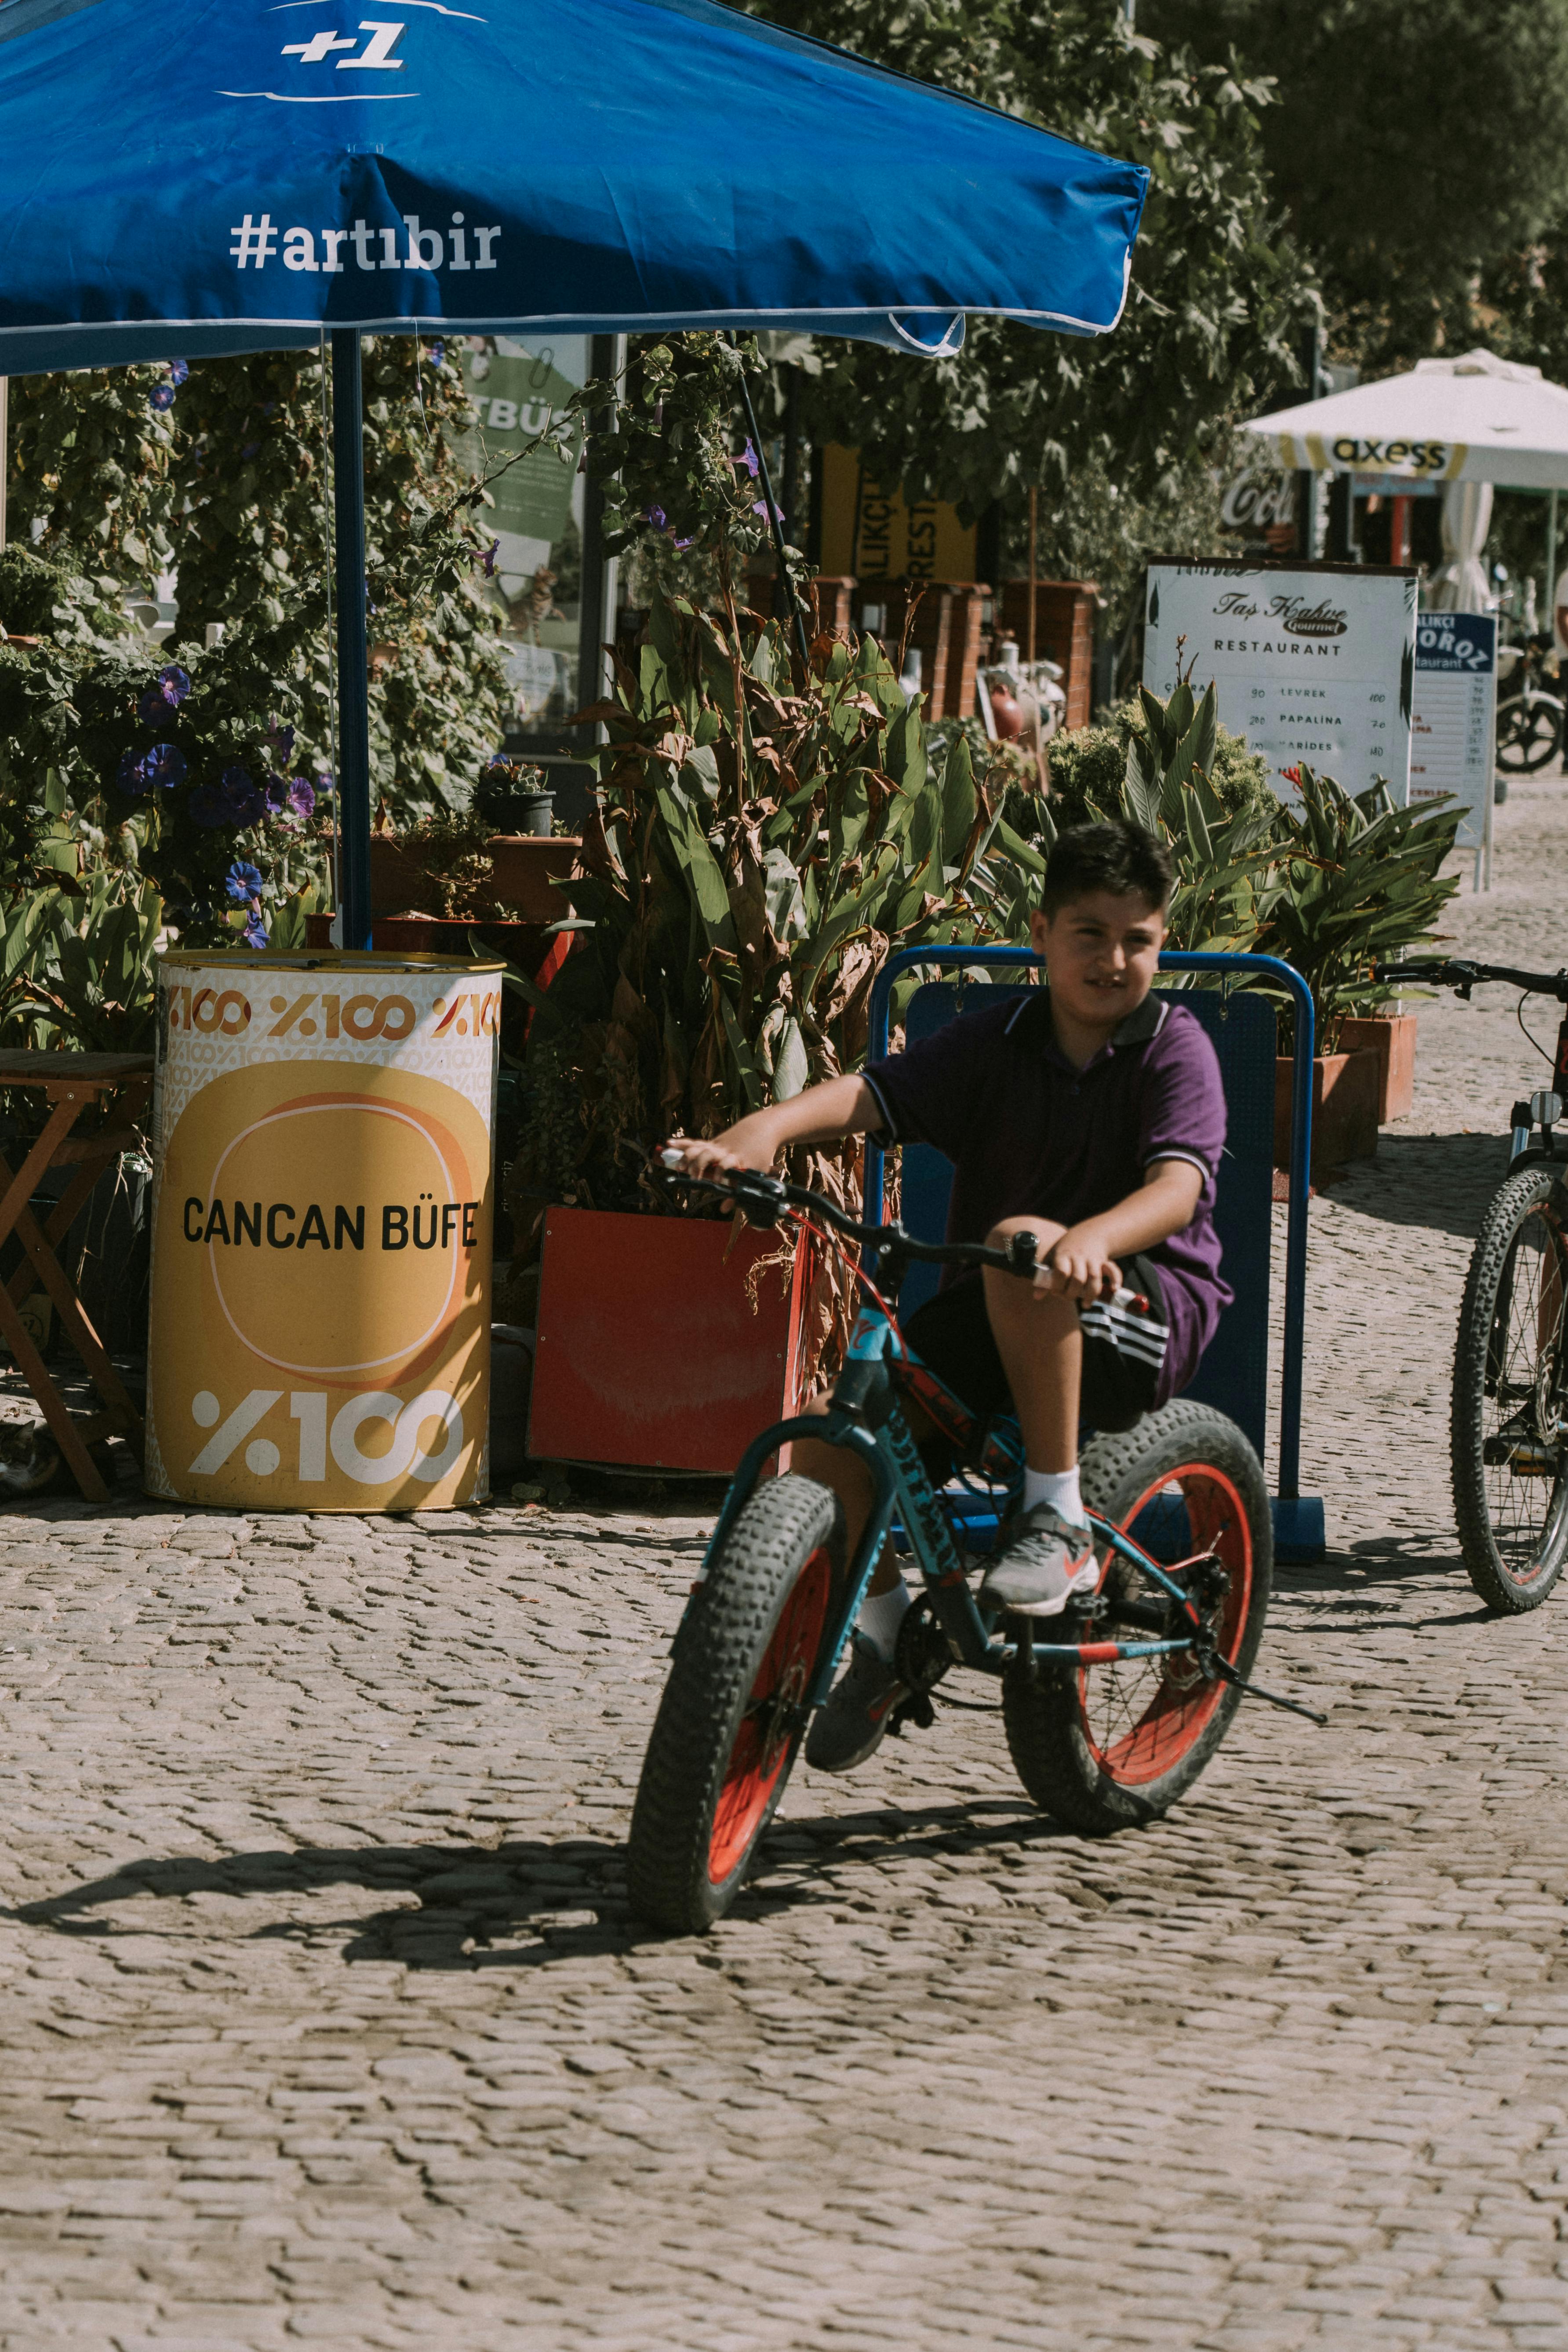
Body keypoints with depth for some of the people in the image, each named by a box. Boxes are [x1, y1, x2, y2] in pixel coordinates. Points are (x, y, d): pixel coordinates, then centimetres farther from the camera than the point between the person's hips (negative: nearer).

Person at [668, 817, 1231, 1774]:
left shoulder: (1176, 1048, -7)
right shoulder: (1000, 1037, 3)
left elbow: (1178, 1185, -24)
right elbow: (873, 1094, -12)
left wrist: (1092, 1239, -46)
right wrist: (766, 1129, -33)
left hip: (1149, 1310, -4)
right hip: (990, 1324, 4)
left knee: (1021, 1244, -37)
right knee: (830, 1434, -16)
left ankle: (1058, 1516, -25)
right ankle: (882, 1628, 11)